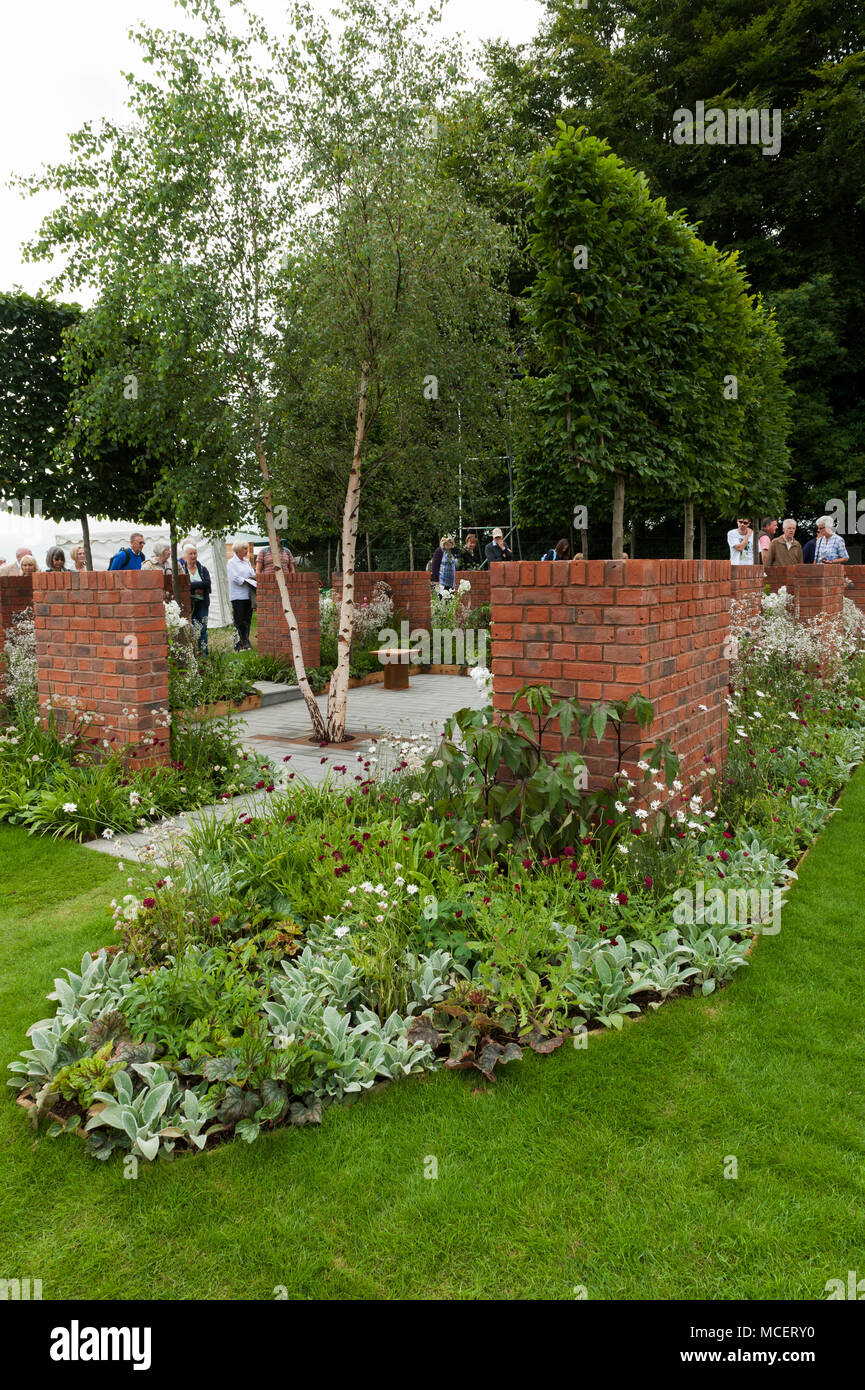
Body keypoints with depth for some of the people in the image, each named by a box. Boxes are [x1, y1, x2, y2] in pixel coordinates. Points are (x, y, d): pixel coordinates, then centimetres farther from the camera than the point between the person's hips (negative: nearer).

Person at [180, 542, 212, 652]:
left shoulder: (203, 569, 10)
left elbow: (207, 583, -8)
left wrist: (191, 585, -15)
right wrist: (197, 589, -16)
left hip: (202, 603, 2)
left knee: (202, 630, 1)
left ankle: (203, 653, 5)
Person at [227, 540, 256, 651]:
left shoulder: (246, 561, 18)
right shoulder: (232, 562, -3)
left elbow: (253, 574, 17)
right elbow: (235, 578, -12)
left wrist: (254, 579, -4)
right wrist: (247, 581, -16)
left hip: (248, 595, 7)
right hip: (238, 595, -7)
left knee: (247, 620, 7)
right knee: (239, 621, -7)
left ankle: (245, 643, 13)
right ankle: (238, 645, -3)